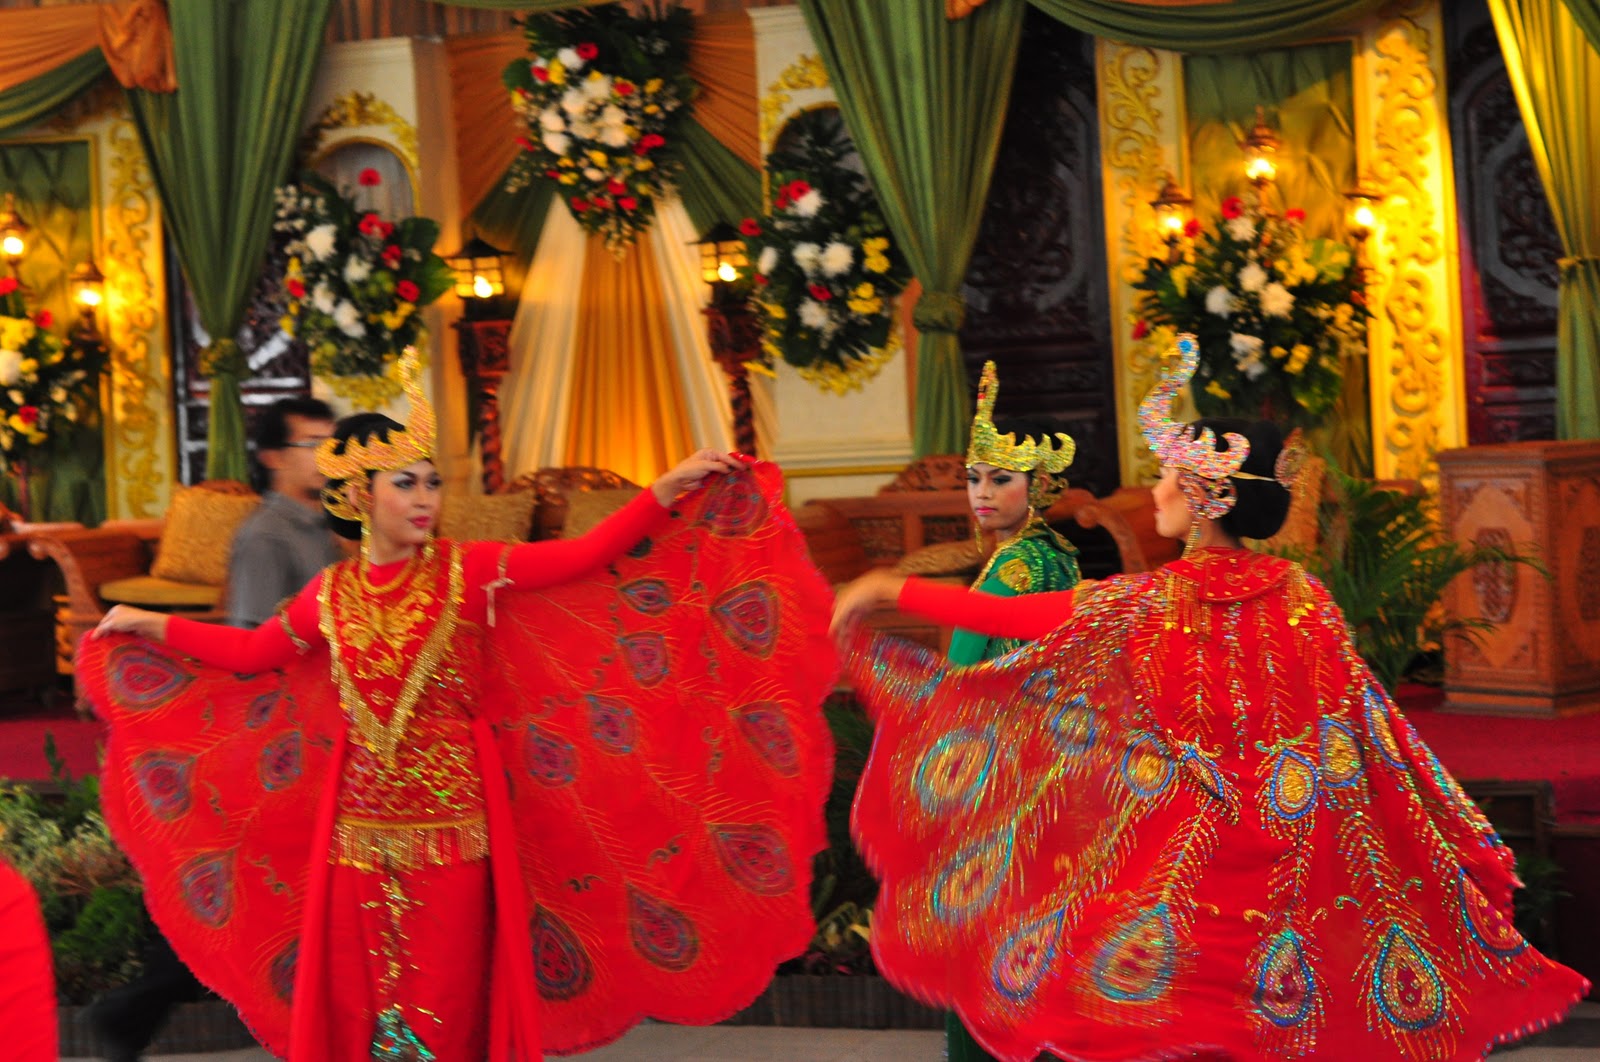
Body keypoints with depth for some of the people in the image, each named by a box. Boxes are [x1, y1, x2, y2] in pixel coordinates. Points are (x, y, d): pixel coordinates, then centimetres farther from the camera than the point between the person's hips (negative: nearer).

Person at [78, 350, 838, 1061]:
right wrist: (152, 626, 22)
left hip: (453, 820, -2)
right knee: (359, 1000, 6)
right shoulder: (330, 596, 4)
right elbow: (252, 654, 20)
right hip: (362, 824, 2)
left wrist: (669, 489, -14)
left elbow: (587, 558, -7)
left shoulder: (468, 571, -3)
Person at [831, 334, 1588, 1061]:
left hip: (1175, 862, -3)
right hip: (1291, 860, 3)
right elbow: (1370, 734, -1)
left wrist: (895, 590, 6)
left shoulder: (1148, 602, -11)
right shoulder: (1304, 599, -3)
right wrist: (1465, 847, 8)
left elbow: (1007, 617, -5)